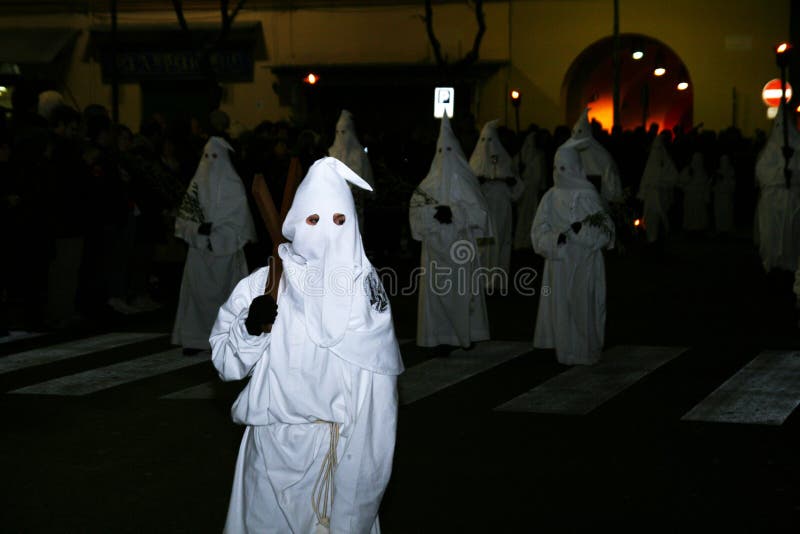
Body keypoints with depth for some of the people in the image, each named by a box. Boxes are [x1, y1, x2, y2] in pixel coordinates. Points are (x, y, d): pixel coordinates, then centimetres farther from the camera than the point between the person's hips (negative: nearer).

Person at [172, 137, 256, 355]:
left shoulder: (233, 184, -1)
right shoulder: (198, 183, 8)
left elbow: (238, 218, -6)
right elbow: (186, 214, 5)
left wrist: (214, 231, -15)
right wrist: (199, 229, -14)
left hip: (225, 249, -3)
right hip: (199, 248, 3)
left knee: (223, 291, 1)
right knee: (197, 290, -2)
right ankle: (195, 338, 1)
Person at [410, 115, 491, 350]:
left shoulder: (466, 181, 3)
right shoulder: (429, 183, 8)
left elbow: (479, 211, -4)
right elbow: (415, 209, 1)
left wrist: (453, 212, -17)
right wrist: (435, 212, -16)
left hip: (461, 246, -2)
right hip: (436, 245, 2)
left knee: (462, 290, -2)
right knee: (437, 290, -2)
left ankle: (466, 335, 5)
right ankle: (440, 337, 2)